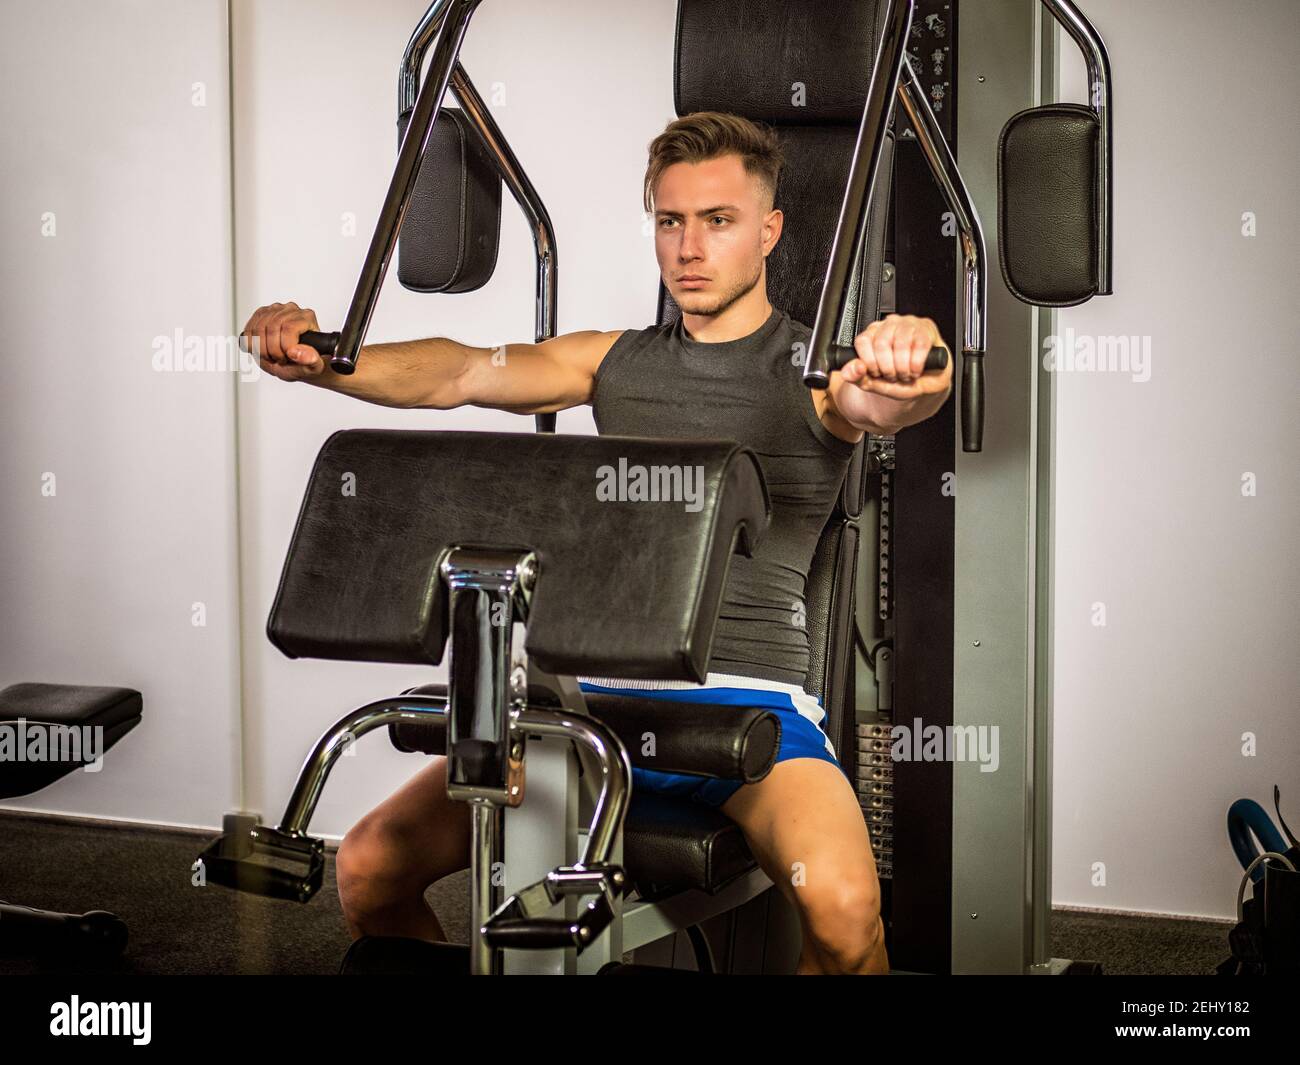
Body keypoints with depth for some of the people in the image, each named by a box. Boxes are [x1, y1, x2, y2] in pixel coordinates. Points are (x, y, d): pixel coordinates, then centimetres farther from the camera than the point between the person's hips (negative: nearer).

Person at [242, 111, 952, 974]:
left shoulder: (815, 369, 6)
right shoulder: (617, 362, 18)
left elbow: (884, 402, -17)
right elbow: (459, 374, 5)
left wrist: (906, 372, -43)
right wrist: (316, 360, -15)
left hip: (749, 699, -4)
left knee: (842, 905, -33)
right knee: (368, 870, -11)